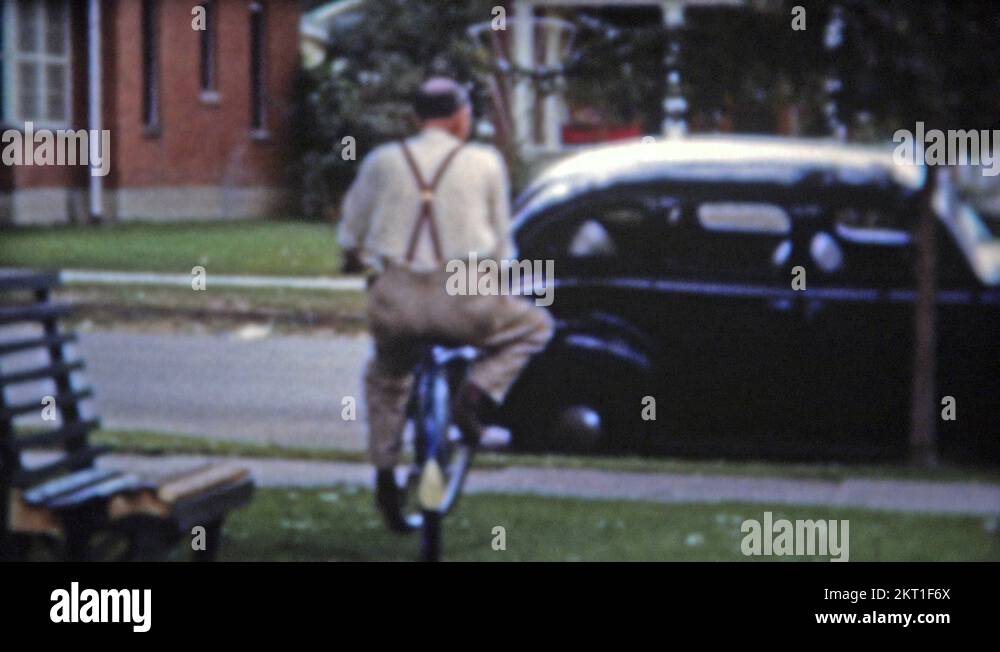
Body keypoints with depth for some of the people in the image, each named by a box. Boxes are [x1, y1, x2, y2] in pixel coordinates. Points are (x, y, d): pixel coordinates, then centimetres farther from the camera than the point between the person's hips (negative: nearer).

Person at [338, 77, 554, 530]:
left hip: (395, 303, 3)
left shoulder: (382, 161, 8)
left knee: (385, 379, 32)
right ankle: (477, 395, 3)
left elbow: (352, 229, 16)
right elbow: (501, 241, 12)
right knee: (533, 327, 25)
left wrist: (355, 257, 39)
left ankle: (384, 473, 22)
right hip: (464, 302, -3)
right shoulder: (485, 162, 5)